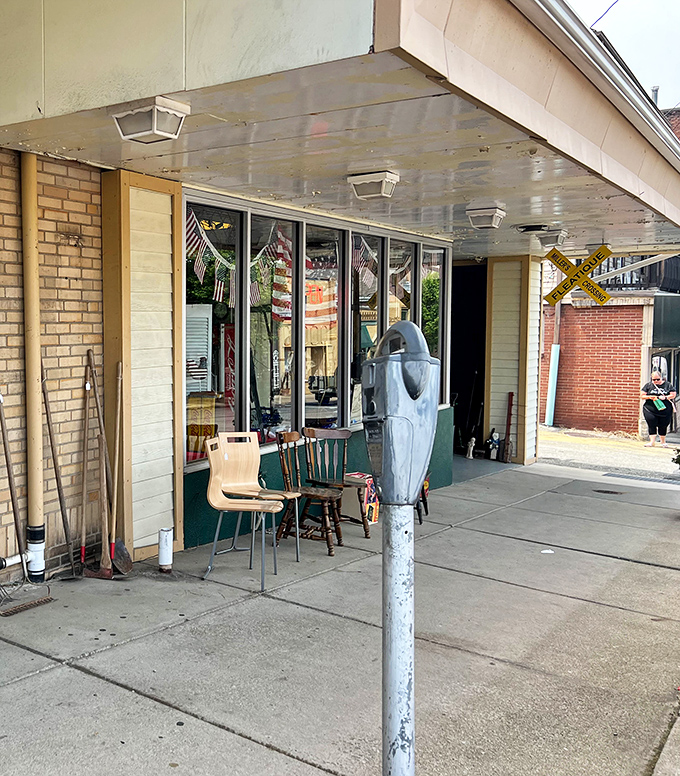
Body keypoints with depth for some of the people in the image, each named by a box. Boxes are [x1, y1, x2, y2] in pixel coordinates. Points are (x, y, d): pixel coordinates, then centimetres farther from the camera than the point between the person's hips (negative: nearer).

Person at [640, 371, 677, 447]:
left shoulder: (667, 385, 6)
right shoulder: (648, 385, 6)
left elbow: (673, 395, 3)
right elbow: (642, 396, 4)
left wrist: (665, 397, -14)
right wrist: (650, 397, -14)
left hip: (665, 409, 0)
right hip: (650, 410, 0)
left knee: (663, 426, 6)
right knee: (652, 425, -7)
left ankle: (663, 442, 19)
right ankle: (652, 442, -4)